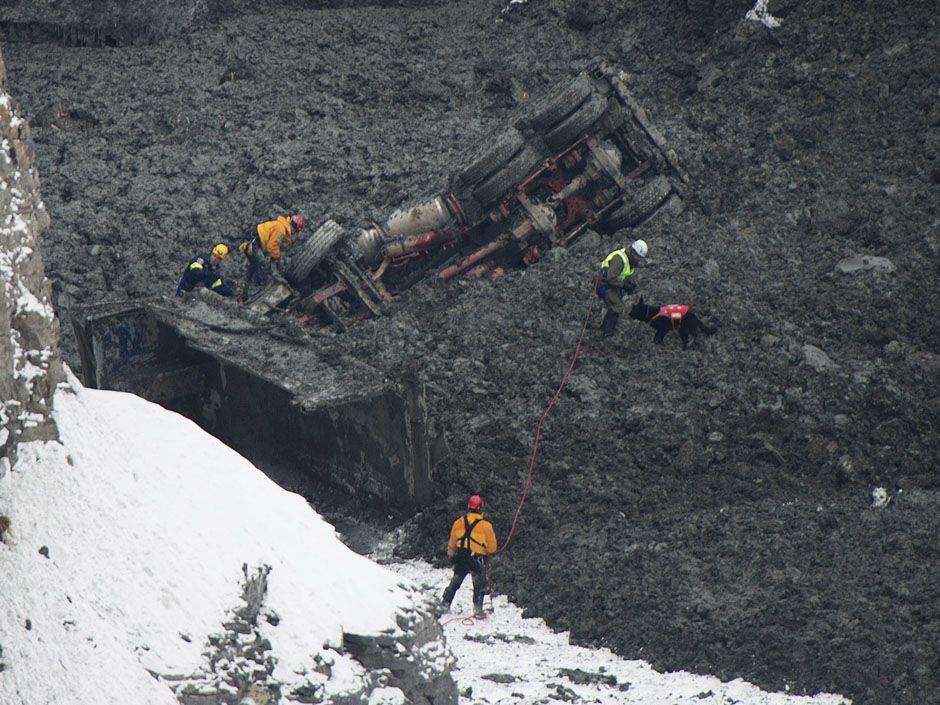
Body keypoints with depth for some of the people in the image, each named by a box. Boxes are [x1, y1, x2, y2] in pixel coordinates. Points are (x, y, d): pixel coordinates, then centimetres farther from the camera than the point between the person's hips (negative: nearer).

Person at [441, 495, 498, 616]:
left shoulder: (458, 523, 2)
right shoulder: (485, 525, -9)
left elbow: (452, 543, 11)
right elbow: (492, 547, -4)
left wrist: (451, 554, 28)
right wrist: (485, 551, 17)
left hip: (461, 558, 4)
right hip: (478, 559, -4)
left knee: (454, 583, 18)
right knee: (480, 585, 6)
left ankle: (444, 604, 20)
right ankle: (478, 609, -1)